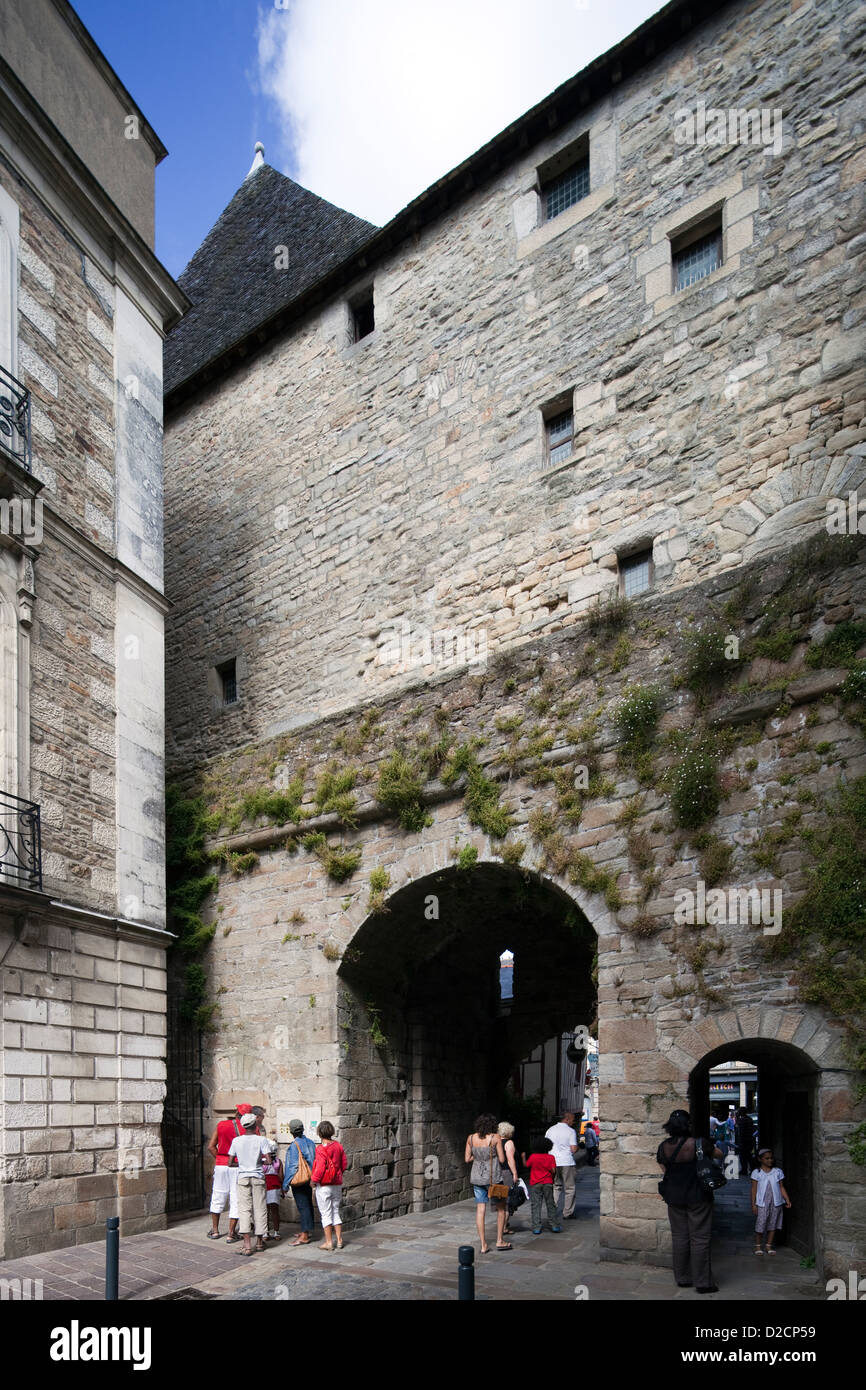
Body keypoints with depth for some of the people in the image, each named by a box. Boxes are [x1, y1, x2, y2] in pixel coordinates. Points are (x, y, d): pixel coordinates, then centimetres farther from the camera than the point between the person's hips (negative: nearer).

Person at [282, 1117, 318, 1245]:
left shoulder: (294, 1145, -17)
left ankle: (304, 1236, -5)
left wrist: (286, 1185, -12)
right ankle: (308, 1231, 27)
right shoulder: (310, 1142, 5)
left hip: (299, 1181, -8)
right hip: (309, 1179, 8)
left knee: (302, 1206, -6)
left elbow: (293, 1166, -18)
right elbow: (314, 1160, 9)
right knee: (308, 1205, 16)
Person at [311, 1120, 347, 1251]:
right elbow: (344, 1163, 8)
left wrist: (314, 1180, -5)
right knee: (336, 1212, 15)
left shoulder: (321, 1149, -18)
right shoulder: (338, 1146, 2)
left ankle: (329, 1242, 6)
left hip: (324, 1186, -6)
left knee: (326, 1214, 2)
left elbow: (320, 1168, -19)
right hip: (337, 1184, 6)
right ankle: (339, 1240, 15)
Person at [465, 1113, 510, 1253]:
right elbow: (502, 1159, -9)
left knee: (480, 1210, 6)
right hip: (493, 1177, -4)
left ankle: (483, 1245, 6)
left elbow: (467, 1159, 4)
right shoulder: (495, 1138, -11)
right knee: (501, 1207, 14)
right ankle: (499, 1241, 16)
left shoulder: (471, 1138, 0)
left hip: (477, 1176, 4)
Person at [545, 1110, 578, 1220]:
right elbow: (574, 1149, -12)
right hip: (567, 1163, -5)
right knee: (570, 1188, 6)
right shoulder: (570, 1131, -8)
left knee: (555, 1187, 15)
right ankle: (567, 1213, 6)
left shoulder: (551, 1130, 8)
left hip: (553, 1162, 5)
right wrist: (577, 1147, 9)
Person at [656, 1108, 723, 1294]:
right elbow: (720, 1154, 1)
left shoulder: (663, 1147, -5)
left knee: (680, 1237, 14)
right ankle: (702, 1282, 8)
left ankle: (682, 1278, 22)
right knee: (700, 1238, 4)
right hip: (698, 1198, -4)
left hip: (674, 1197, 4)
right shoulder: (699, 1144, -16)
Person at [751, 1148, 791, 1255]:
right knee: (761, 1223, -5)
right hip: (762, 1202, -3)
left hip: (776, 1202, 3)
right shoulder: (757, 1173, 1)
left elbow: (781, 1187, 11)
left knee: (773, 1224, 5)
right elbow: (754, 1189, 1)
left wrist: (787, 1200, 0)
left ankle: (769, 1245, 17)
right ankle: (757, 1246, 7)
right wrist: (753, 1204, -4)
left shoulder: (778, 1172, 8)